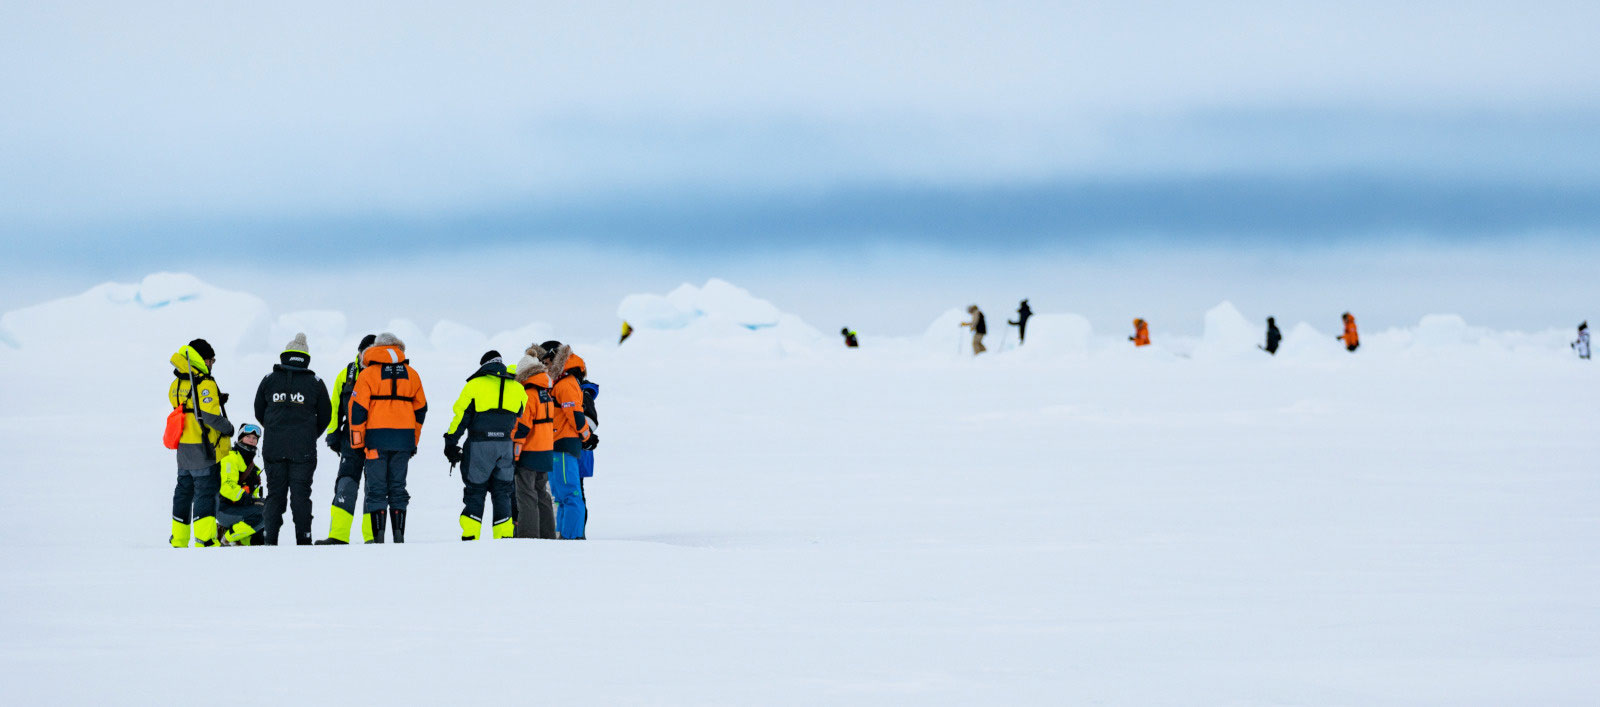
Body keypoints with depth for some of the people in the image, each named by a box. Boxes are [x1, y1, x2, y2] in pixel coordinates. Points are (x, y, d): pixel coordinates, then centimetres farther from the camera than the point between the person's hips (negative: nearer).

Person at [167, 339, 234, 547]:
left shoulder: (177, 385, 9)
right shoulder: (205, 384, -16)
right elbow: (209, 416, -21)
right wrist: (227, 428, -5)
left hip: (182, 448, 8)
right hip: (204, 450, -8)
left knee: (184, 491, 16)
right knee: (205, 492, -7)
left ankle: (178, 540, 21)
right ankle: (205, 538, -14)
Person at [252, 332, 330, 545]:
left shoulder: (269, 381, 4)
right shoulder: (315, 383, 1)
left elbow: (259, 413, 12)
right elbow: (325, 417, 9)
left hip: (273, 449, 1)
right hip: (303, 451, -1)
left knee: (275, 495, 6)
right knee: (301, 495, 2)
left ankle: (270, 539, 2)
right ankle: (303, 540, 0)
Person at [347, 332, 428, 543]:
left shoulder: (368, 374, -2)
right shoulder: (411, 374, 10)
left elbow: (358, 409, -6)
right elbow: (420, 408, 16)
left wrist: (357, 443, -1)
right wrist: (414, 442, 23)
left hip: (376, 438, -3)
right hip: (404, 439, 3)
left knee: (376, 488, 0)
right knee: (398, 487, 10)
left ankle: (378, 536, -6)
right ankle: (399, 534, 6)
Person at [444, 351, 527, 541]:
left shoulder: (474, 385, -1)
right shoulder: (517, 388, 10)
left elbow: (461, 416, -4)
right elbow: (521, 422, 15)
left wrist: (451, 443, 0)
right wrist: (517, 452, 23)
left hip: (479, 446, -3)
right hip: (505, 446, 3)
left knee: (475, 491, 3)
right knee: (502, 493, 9)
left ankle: (469, 535, -3)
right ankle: (504, 538, 6)